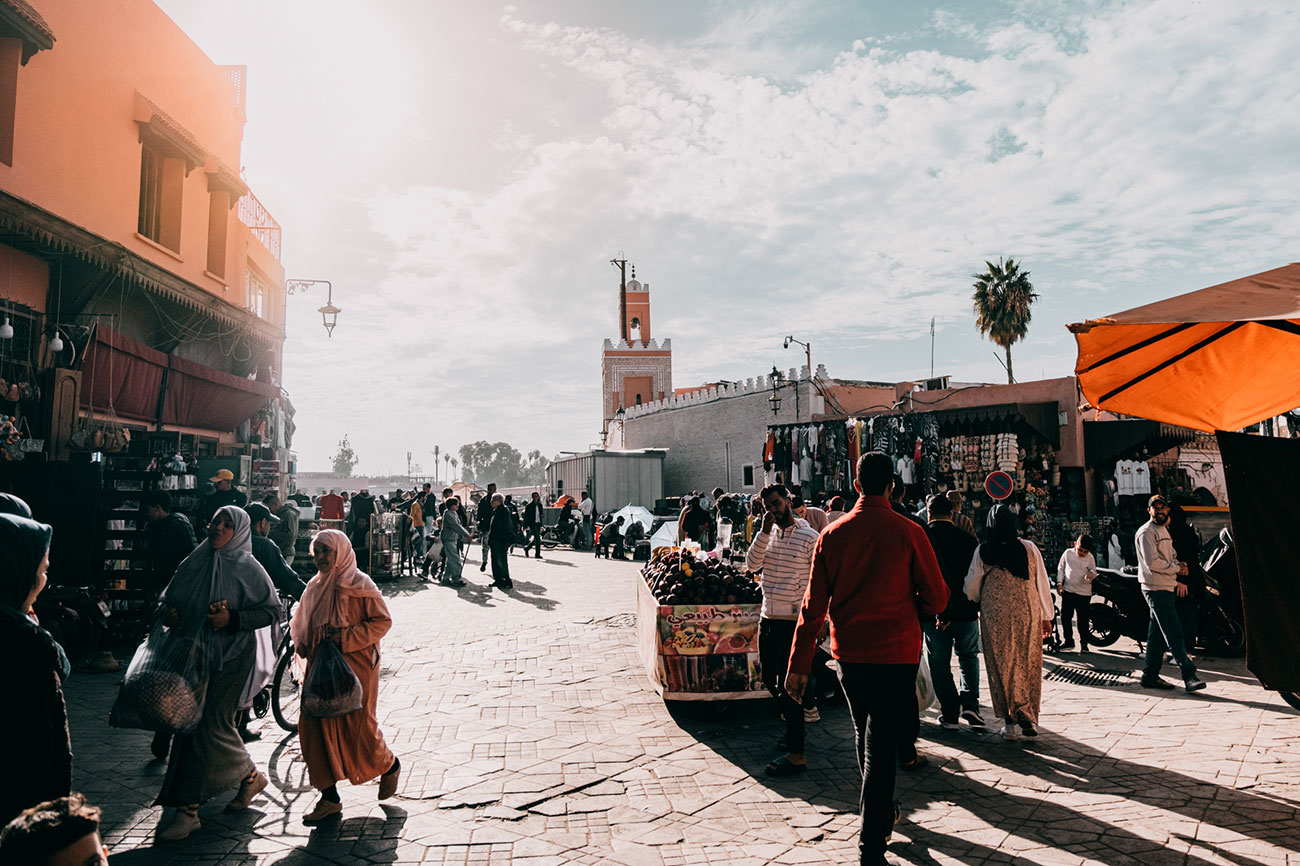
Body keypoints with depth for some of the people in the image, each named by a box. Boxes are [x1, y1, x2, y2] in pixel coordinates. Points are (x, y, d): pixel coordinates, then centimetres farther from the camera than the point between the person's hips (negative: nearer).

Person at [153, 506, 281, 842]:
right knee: (191, 721, 8)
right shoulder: (196, 562, 7)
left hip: (230, 656, -6)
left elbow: (273, 610, -6)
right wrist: (169, 613, -4)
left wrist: (232, 619, -17)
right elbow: (169, 597, 17)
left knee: (210, 724, -7)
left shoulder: (248, 568, -6)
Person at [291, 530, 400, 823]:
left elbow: (383, 620, -11)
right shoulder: (315, 586, 10)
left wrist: (346, 637, -19)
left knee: (357, 726, 1)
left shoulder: (359, 585, -10)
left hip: (355, 665, -6)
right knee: (315, 728, 3)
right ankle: (329, 797, 15)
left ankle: (389, 765, 30)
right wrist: (301, 643, 2)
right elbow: (300, 621, 22)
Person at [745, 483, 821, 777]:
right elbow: (751, 564, -5)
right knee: (770, 679, 17)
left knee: (787, 685, -4)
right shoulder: (768, 534, 9)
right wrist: (765, 531, -12)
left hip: (795, 621, -7)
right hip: (768, 617, 7)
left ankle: (796, 754, 5)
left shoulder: (810, 537, -8)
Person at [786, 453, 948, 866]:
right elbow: (936, 599, -6)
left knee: (866, 738, 22)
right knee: (881, 745, 4)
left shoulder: (832, 534, -3)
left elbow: (813, 604, -3)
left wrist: (799, 665, 1)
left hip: (848, 654, 3)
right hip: (895, 654, -3)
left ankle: (881, 812, 43)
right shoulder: (908, 532, -11)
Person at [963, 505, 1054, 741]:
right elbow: (1042, 583, 1)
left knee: (1002, 668, 8)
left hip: (995, 618, -1)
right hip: (1027, 614, 1)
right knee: (1029, 666, 13)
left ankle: (1011, 722, 10)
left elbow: (971, 589, -1)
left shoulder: (983, 552, -6)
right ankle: (1029, 720, 16)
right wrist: (1046, 617, 11)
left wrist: (981, 601, 22)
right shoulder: (1029, 548, -4)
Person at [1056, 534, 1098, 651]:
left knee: (1083, 619, 2)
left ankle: (1084, 643, 16)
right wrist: (1059, 582, 1)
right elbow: (1060, 568, 10)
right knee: (1065, 616, 3)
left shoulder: (1090, 557, -1)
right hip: (1068, 591, 1)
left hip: (1084, 593, -1)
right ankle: (1069, 641, 15)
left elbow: (1094, 572, 6)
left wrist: (1091, 575, -17)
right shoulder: (1068, 553, 0)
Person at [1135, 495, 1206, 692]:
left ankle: (1150, 676, 16)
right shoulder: (1146, 532, -9)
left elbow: (1172, 558, 23)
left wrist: (1177, 581, 5)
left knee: (1158, 635, 11)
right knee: (1174, 634, -11)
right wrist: (1177, 568, -6)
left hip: (1167, 588, 9)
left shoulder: (1164, 530, 21)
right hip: (1156, 589, -9)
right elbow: (1153, 562, -18)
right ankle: (1189, 676, -11)